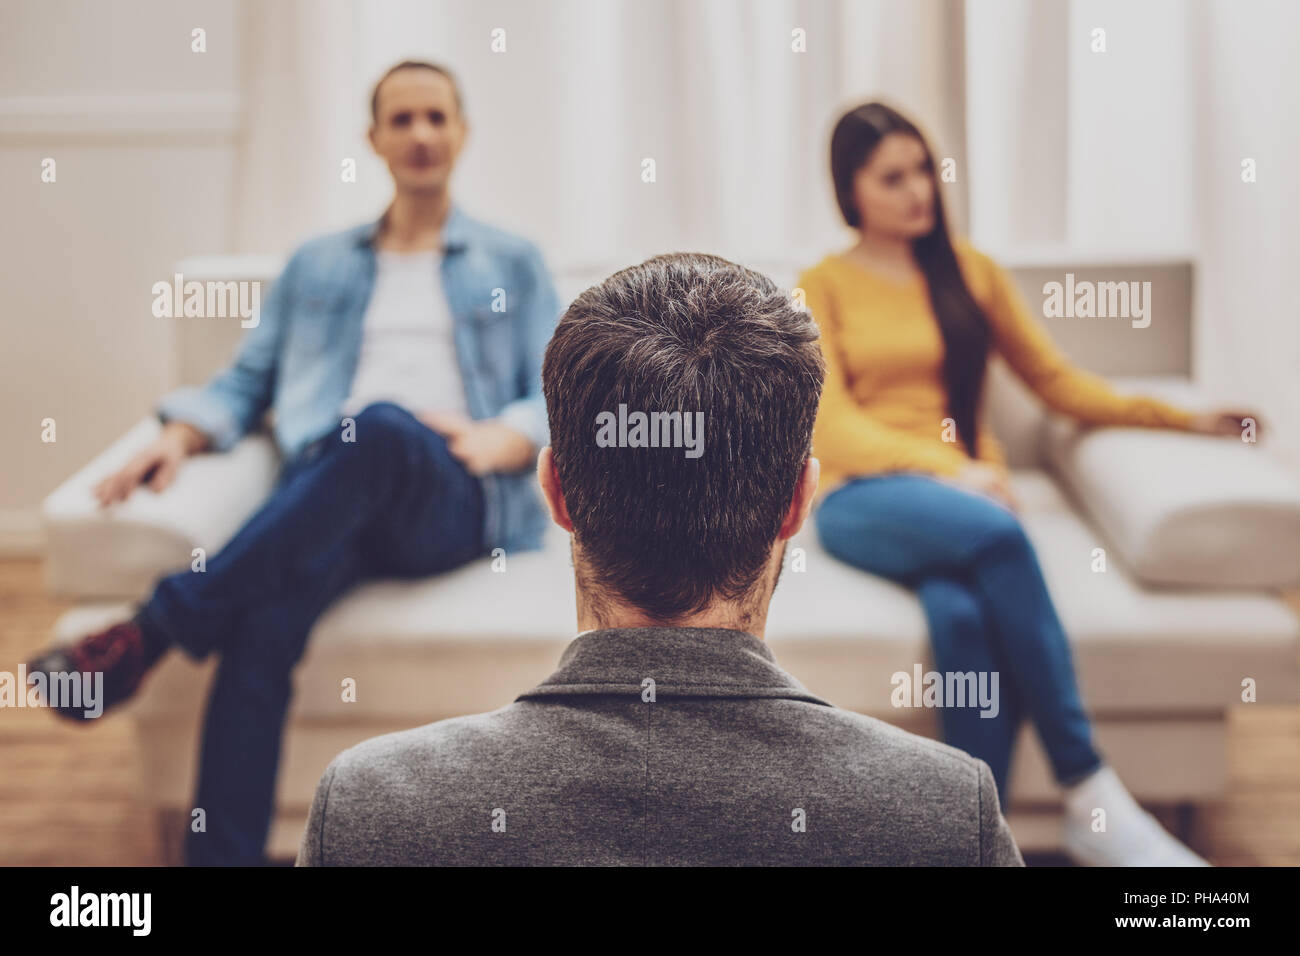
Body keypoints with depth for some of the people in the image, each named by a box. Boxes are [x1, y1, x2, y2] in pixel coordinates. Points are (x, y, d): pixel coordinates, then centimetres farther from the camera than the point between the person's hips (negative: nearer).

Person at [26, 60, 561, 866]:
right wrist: (181, 435, 2)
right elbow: (247, 381, 24)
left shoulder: (514, 262, 24)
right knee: (263, 623, -34)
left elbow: (558, 398, 13)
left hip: (457, 499, -1)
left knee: (378, 426, -40)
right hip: (331, 500, 2)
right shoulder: (318, 265, 30)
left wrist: (499, 440, -9)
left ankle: (152, 632, -35)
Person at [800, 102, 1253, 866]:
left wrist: (1179, 415, 4)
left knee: (962, 613, -36)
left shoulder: (971, 271, 19)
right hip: (864, 500, -2)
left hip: (963, 492, 2)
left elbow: (1058, 381, 18)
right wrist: (945, 468, -18)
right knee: (994, 534, -37)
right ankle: (1090, 794, -33)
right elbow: (832, 425, -2)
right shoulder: (823, 287, 10)